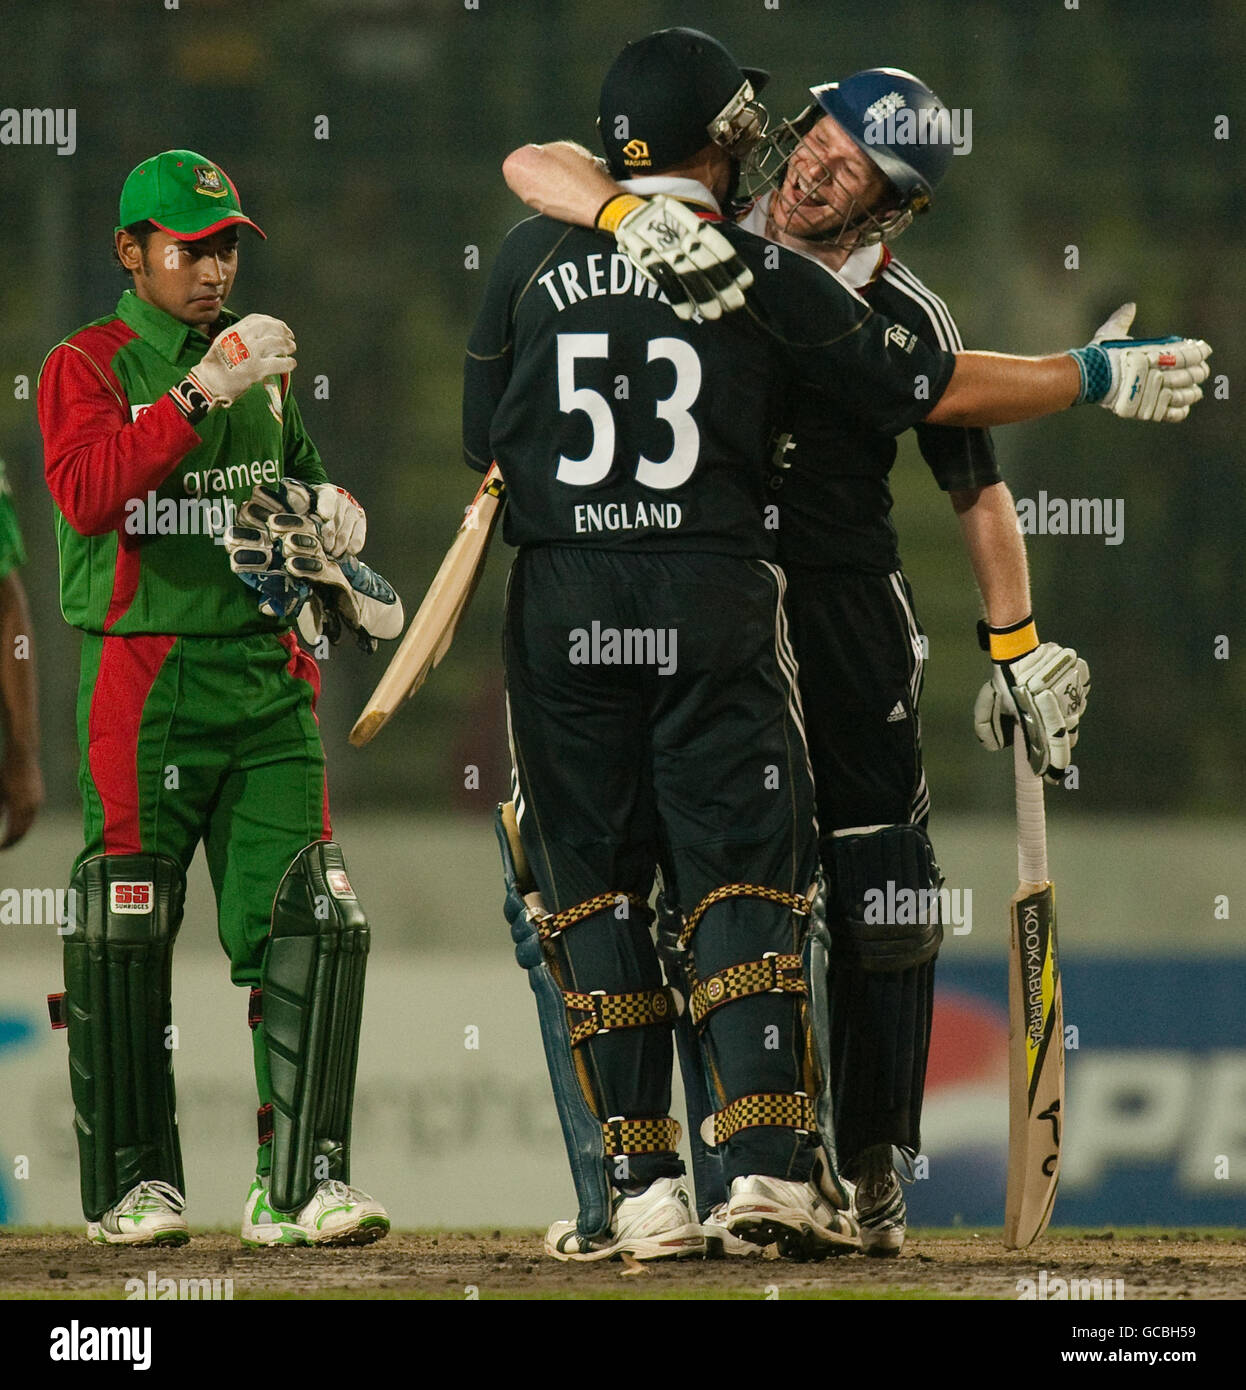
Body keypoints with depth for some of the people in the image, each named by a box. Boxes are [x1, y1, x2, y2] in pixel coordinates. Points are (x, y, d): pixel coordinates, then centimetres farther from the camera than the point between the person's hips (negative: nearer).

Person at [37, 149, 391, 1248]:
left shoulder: (258, 360, 17)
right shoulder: (88, 366, -1)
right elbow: (87, 492, -20)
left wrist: (331, 507, 10)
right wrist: (202, 394, -27)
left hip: (268, 675, 5)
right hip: (144, 685, -5)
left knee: (310, 922, -6)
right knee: (124, 937, -2)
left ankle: (300, 1181, -5)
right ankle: (133, 1185, 9)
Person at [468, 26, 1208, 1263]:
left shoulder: (531, 261, 6)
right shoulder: (764, 278, 1)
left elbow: (484, 444, 10)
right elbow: (937, 390, 5)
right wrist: (1098, 375, 16)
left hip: (560, 607, 2)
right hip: (713, 603, -1)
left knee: (588, 893, 7)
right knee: (741, 879, 2)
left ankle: (637, 1192, 2)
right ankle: (767, 1161, -12)